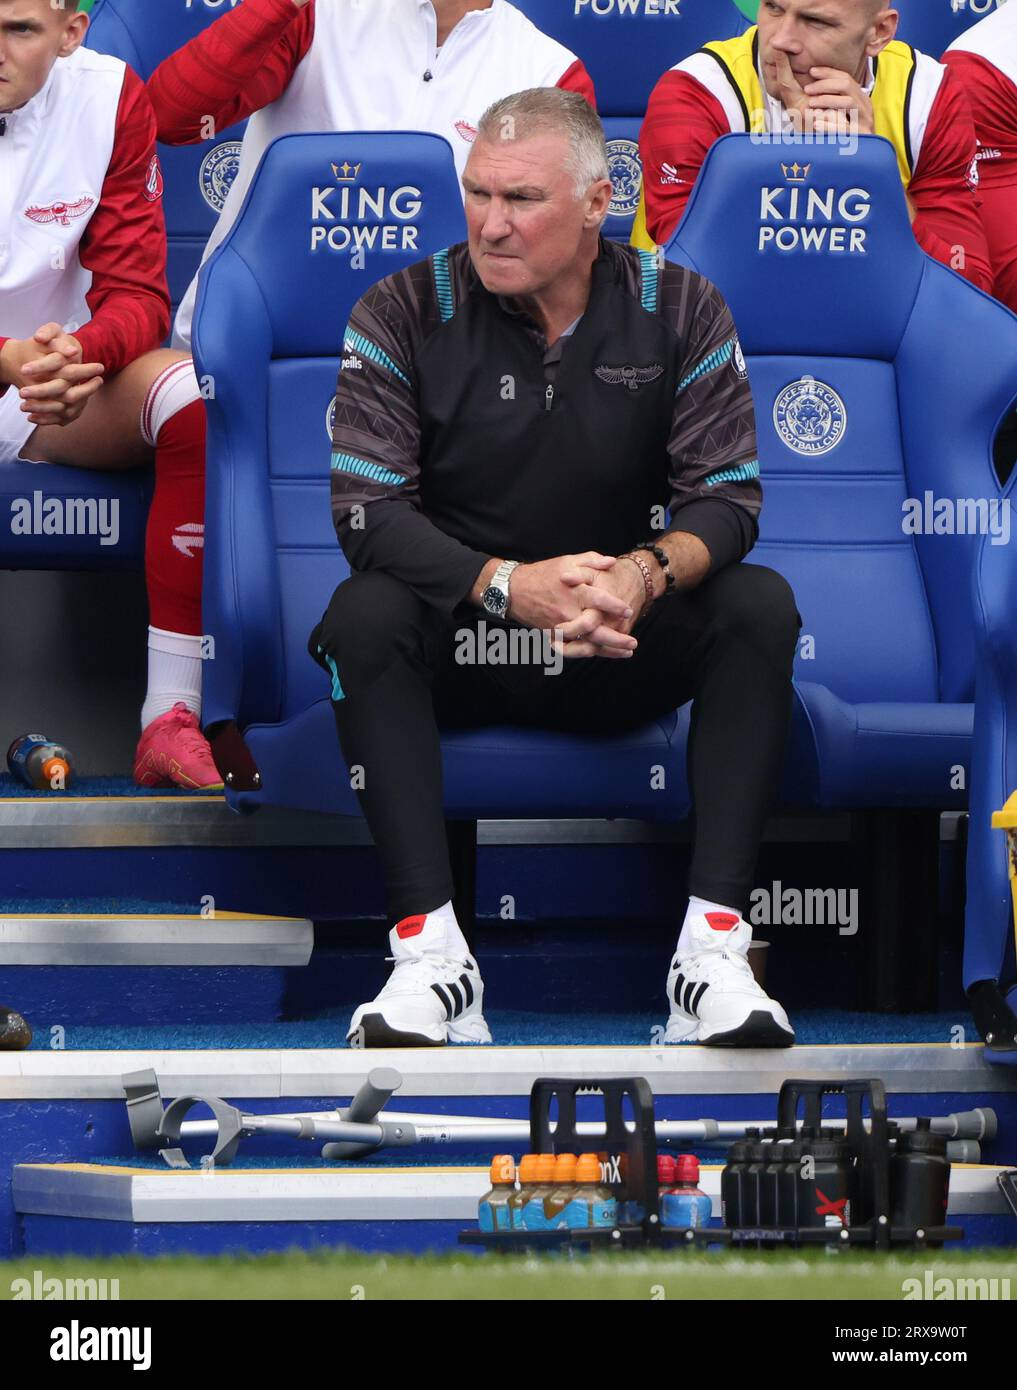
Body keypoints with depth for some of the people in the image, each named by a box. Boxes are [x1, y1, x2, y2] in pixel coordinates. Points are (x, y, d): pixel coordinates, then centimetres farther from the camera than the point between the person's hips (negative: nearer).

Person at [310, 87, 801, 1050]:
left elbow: (727, 497, -8)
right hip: (460, 646, -1)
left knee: (759, 605, -26)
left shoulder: (679, 310, -2)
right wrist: (507, 585, -33)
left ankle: (713, 944, -32)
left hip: (625, 651, 1)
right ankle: (430, 951, -38)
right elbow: (366, 510, -16)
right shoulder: (403, 314, -8)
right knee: (365, 612, -32)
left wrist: (648, 571, -32)